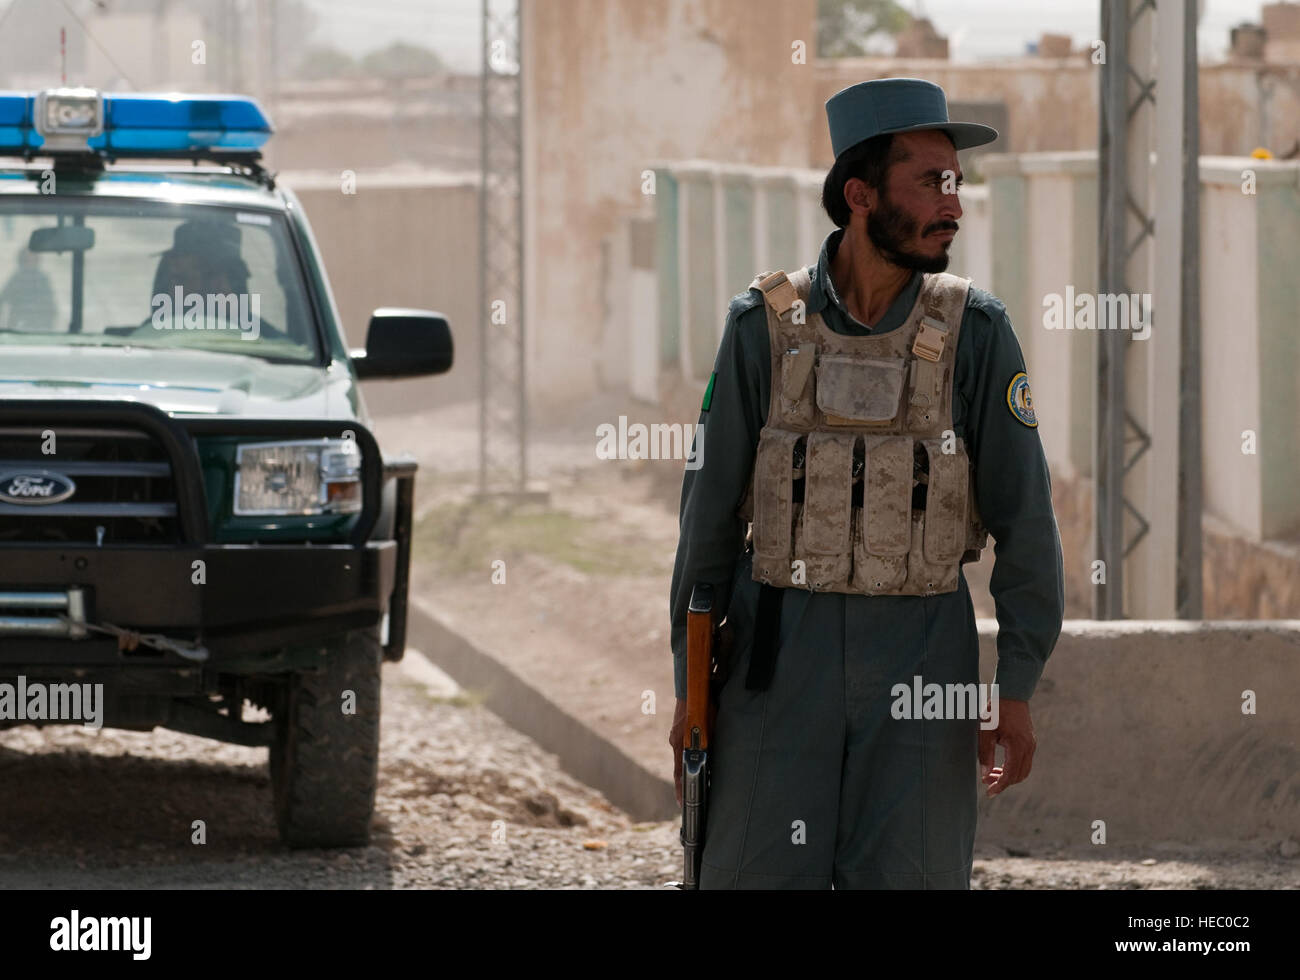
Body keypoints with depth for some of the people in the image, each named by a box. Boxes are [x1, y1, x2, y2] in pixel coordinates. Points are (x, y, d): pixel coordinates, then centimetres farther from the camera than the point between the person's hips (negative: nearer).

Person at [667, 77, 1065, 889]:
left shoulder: (974, 331, -3)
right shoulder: (765, 327, -2)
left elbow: (1024, 516, -2)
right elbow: (712, 513, 4)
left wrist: (1018, 687, -7)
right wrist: (691, 689, 2)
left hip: (923, 658, 0)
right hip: (783, 651, 0)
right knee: (758, 877, -2)